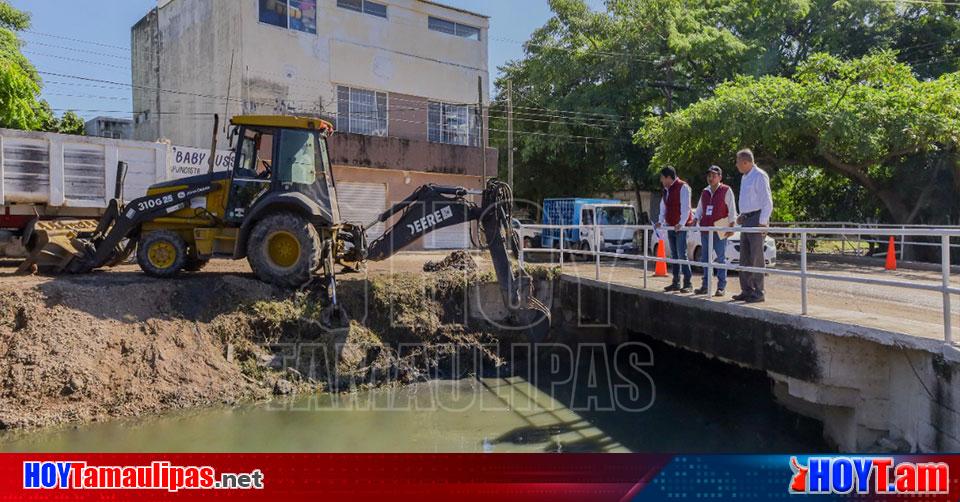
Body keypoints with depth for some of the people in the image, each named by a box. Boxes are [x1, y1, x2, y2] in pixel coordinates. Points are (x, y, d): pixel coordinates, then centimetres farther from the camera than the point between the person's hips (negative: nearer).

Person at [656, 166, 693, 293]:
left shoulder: (683, 187, -12)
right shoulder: (666, 189, 13)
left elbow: (685, 207, -19)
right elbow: (663, 206, 19)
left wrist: (681, 223, -26)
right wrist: (661, 221, 8)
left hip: (681, 226, -8)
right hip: (670, 226, 8)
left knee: (681, 254, -11)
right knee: (674, 255, 10)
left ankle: (688, 283, -6)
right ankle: (676, 283, 16)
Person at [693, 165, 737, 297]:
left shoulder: (726, 191, -2)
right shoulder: (704, 192, 15)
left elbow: (732, 209, -4)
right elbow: (699, 208, 20)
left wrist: (731, 225, -11)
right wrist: (695, 220, 5)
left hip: (719, 230, -6)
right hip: (705, 229, 6)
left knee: (721, 258, -2)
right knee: (705, 258, 8)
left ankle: (721, 286, 2)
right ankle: (705, 286, 14)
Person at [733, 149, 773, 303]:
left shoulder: (759, 176, -11)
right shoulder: (745, 177, 17)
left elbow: (767, 202, -15)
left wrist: (762, 222, -20)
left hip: (757, 219, -9)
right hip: (746, 220, 9)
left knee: (756, 258, -7)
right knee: (745, 258, 10)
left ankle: (758, 292, -3)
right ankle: (746, 290, 16)